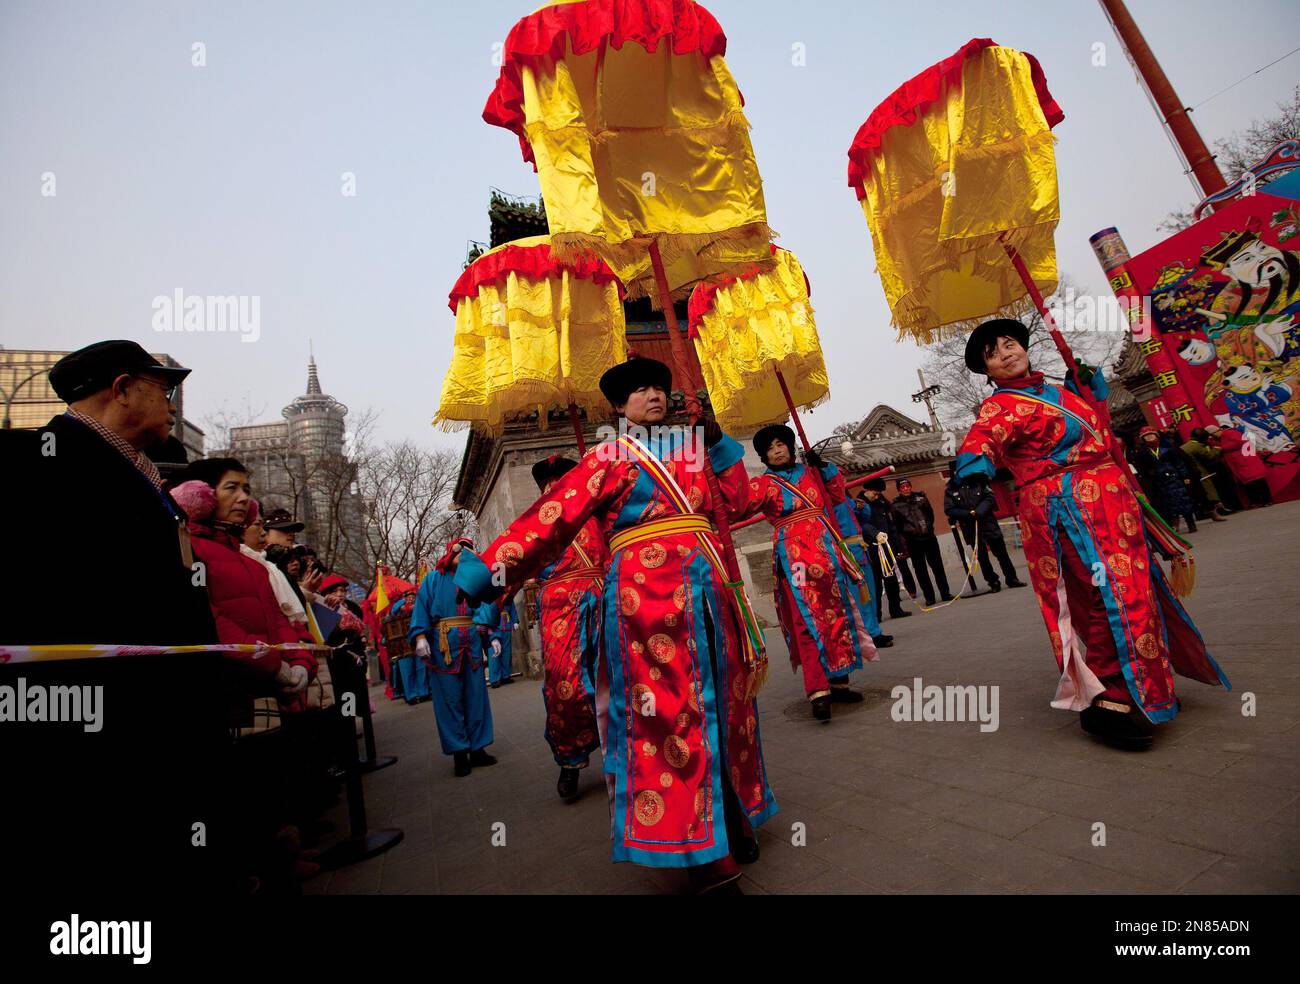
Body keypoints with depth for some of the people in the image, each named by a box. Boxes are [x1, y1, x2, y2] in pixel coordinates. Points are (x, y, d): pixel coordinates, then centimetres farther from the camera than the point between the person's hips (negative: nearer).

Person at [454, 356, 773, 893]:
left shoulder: (690, 451, 19)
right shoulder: (607, 458, 2)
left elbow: (737, 500, 15)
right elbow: (552, 516, -9)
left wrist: (716, 440, 8)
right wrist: (485, 574, -17)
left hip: (708, 591, 6)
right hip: (647, 595, -6)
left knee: (721, 704, 13)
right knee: (670, 712, -3)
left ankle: (733, 819, 32)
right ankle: (702, 850, 11)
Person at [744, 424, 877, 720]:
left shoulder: (809, 472, 16)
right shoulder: (763, 483, 1)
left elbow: (837, 495, 24)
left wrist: (825, 468, 11)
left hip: (826, 549, 6)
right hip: (794, 555, -6)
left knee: (836, 615, 10)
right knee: (809, 621, -10)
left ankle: (838, 682, 23)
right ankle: (818, 692, -10)